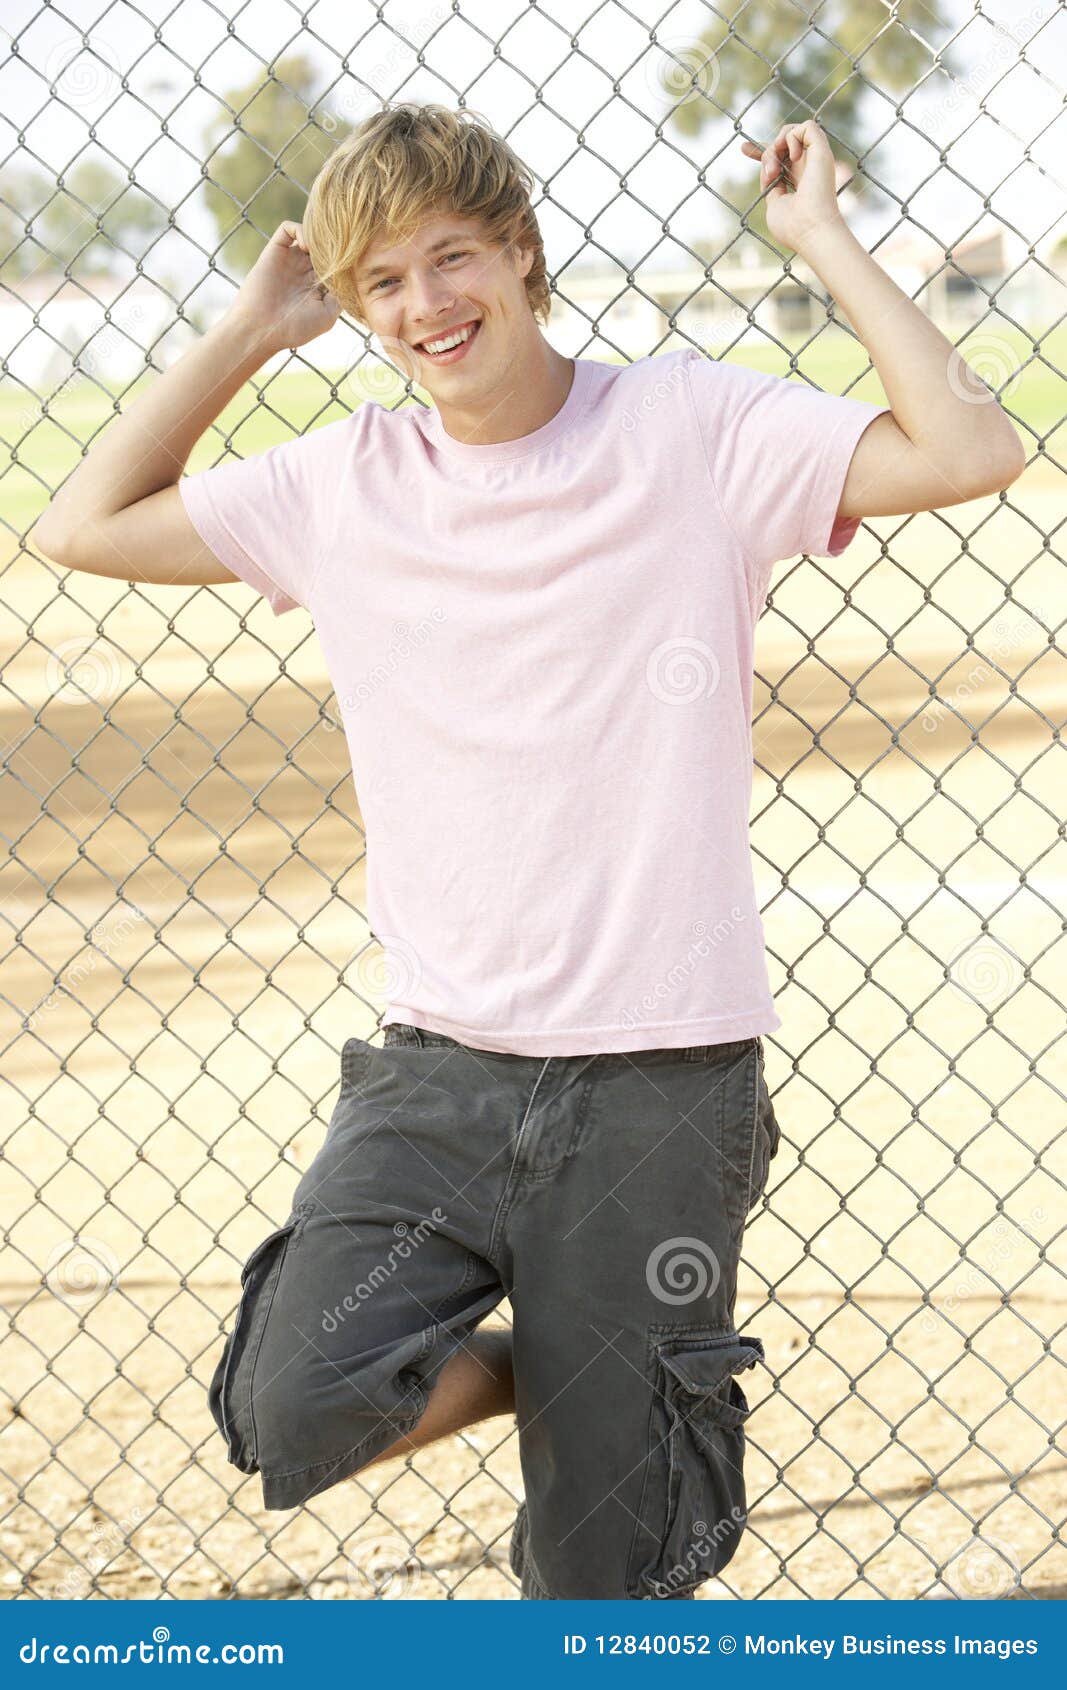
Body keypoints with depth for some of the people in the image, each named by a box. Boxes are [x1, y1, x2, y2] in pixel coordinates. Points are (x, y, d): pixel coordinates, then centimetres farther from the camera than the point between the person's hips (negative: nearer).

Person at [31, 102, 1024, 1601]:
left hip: (663, 1083, -3)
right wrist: (252, 331, 10)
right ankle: (533, 1367, 9)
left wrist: (821, 241, -7)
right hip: (437, 1070, 3)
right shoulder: (345, 484, 8)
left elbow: (971, 455, -12)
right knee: (294, 1410, -20)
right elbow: (85, 526, 15)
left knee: (605, 1583, 2)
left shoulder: (694, 432, -2)